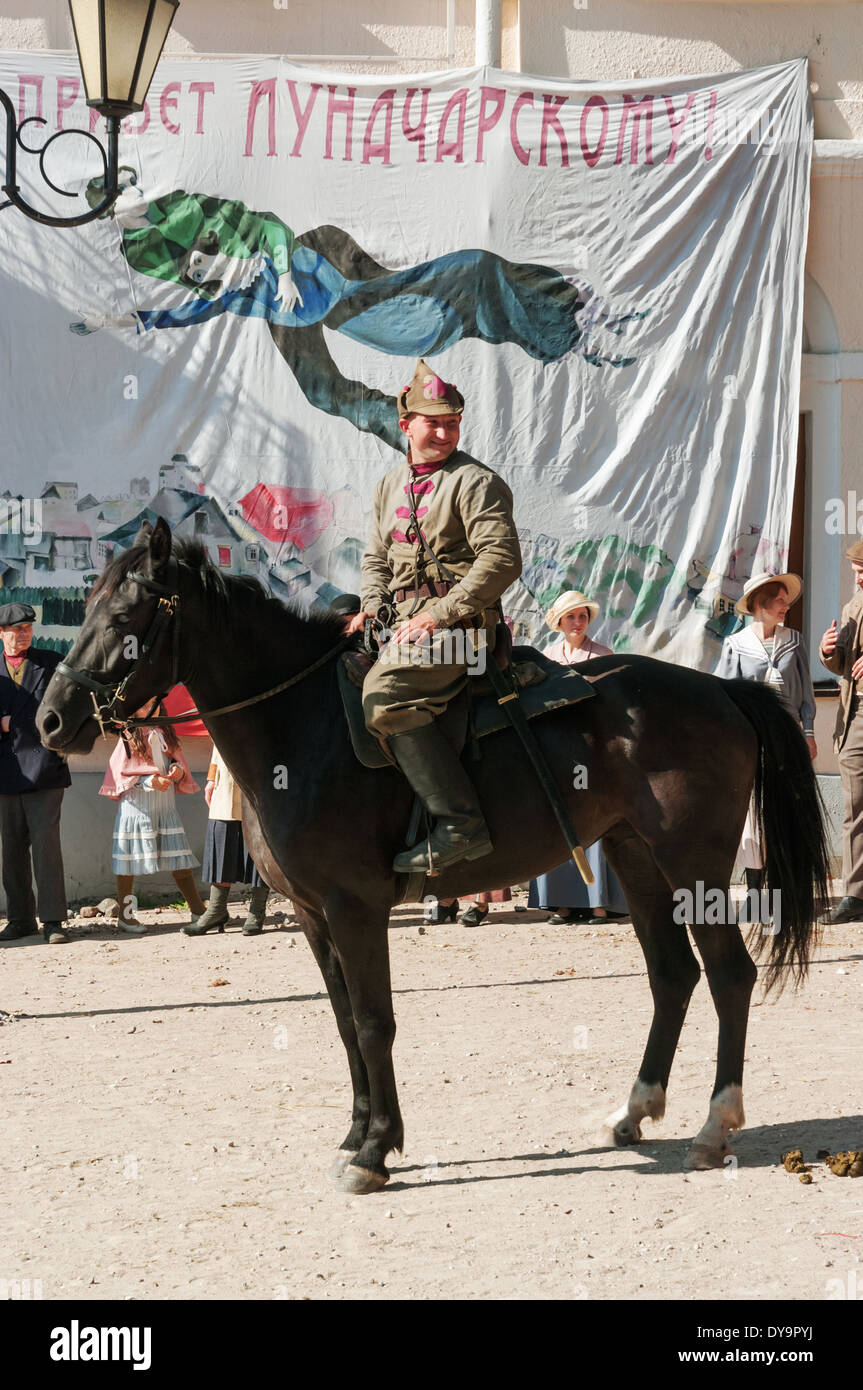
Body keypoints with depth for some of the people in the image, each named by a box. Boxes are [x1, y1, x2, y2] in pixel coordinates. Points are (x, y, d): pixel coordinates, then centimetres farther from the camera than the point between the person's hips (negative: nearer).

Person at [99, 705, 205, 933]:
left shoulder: (166, 735, 13)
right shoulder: (129, 738, -2)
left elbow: (178, 760, 19)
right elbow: (121, 772, -7)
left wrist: (178, 770, -5)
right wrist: (151, 781, -18)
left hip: (165, 802, 5)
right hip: (136, 804, -5)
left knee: (178, 857, 4)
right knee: (130, 855, -1)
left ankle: (198, 910, 7)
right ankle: (124, 914, 6)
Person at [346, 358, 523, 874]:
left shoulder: (476, 482, -6)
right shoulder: (391, 485, 18)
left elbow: (502, 559, -16)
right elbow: (378, 557, 27)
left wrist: (439, 616, -20)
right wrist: (373, 608, 6)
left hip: (460, 625, -9)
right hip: (406, 625, 9)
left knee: (384, 694, -31)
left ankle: (461, 825, -36)